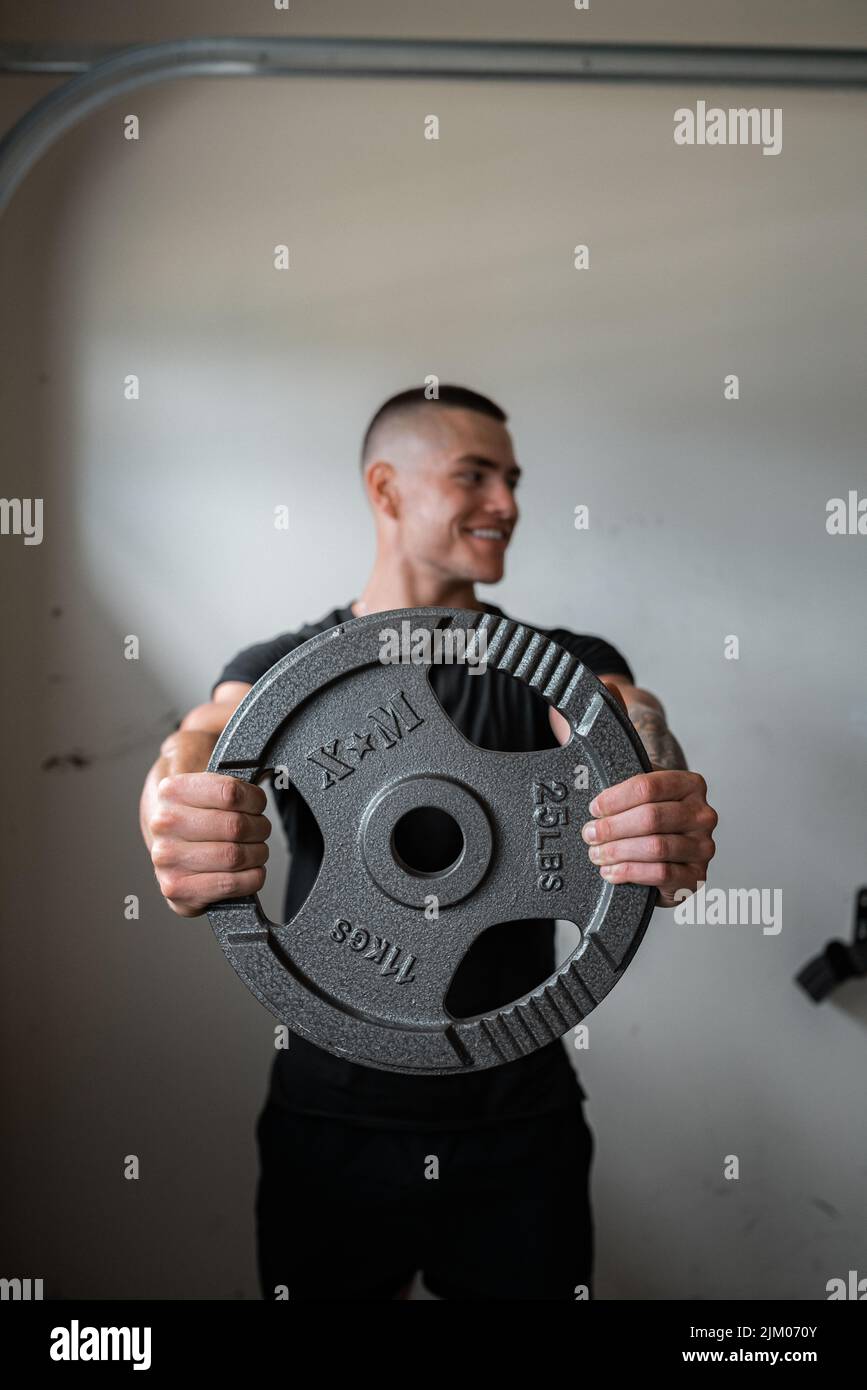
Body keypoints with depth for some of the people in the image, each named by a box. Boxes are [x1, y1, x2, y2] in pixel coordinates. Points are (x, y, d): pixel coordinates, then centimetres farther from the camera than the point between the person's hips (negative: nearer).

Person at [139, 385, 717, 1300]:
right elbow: (208, 740, -22)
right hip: (328, 1127, 0)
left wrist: (666, 819, -47)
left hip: (521, 1128, 1)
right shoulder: (279, 669, -1)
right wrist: (185, 816, -47)